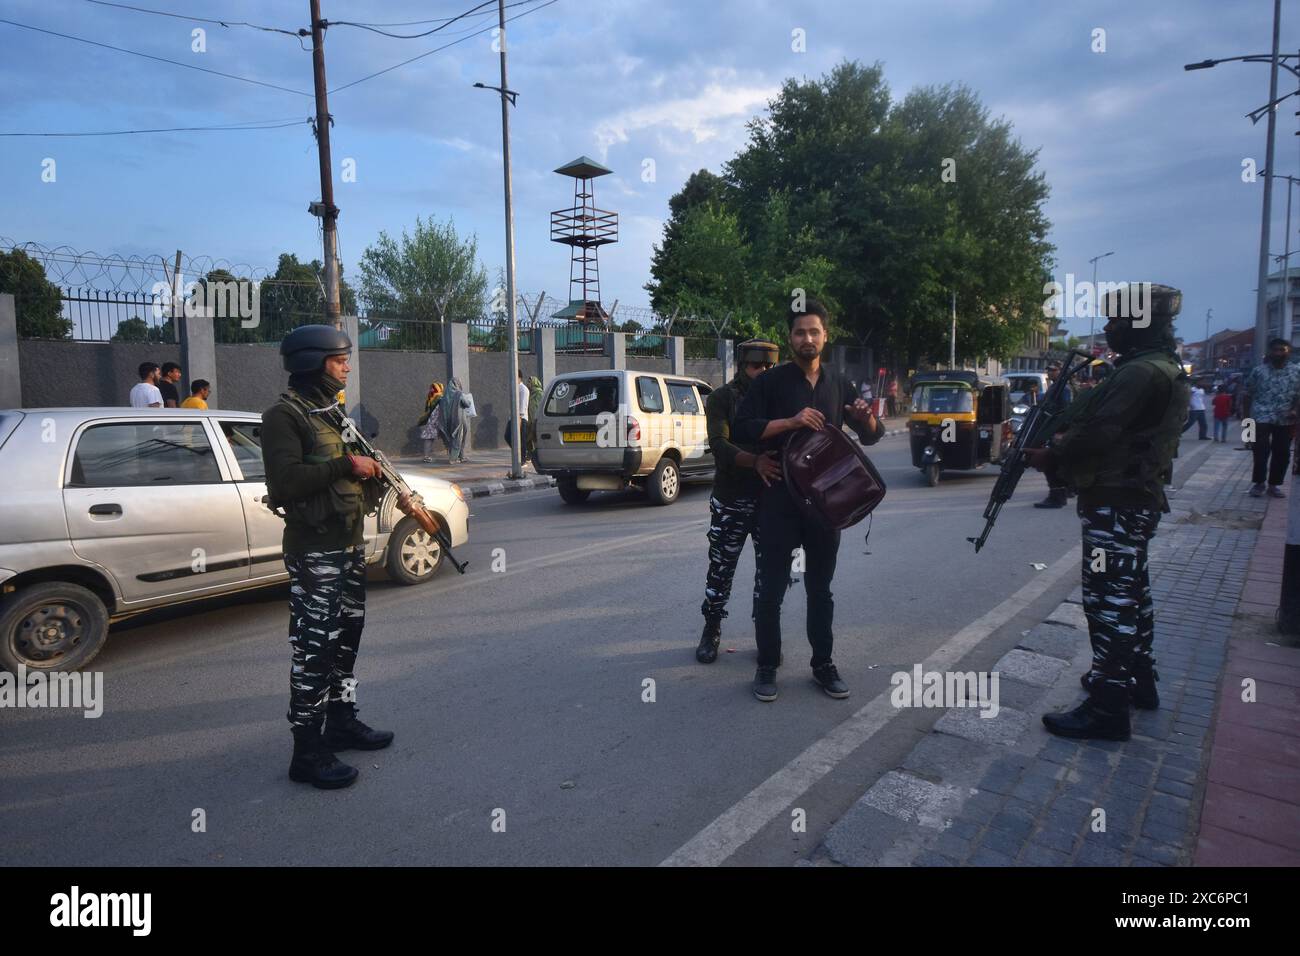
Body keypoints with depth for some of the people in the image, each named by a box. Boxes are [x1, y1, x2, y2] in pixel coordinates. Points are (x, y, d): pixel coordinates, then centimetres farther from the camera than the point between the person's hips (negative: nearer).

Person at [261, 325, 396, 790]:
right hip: (314, 552, -9)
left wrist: (374, 475, 5)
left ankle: (342, 722, 31)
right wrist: (346, 465, -21)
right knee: (315, 649, -4)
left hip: (349, 544, 9)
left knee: (346, 638, 17)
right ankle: (308, 753, 6)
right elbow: (285, 482, -24)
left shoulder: (331, 412, 16)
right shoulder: (283, 416, -12)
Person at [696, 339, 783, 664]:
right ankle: (711, 631, 23)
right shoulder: (721, 399, -1)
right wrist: (755, 461, -33)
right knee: (720, 569, 5)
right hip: (730, 501, -2)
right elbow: (719, 444, -16)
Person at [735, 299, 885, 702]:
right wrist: (790, 421, -23)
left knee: (820, 588, 12)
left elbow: (871, 436, 14)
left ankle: (823, 665, 23)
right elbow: (743, 429, -12)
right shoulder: (770, 382, -2)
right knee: (771, 588, 2)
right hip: (780, 497, -3)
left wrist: (866, 418, -10)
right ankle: (767, 667, 15)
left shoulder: (838, 384, 10)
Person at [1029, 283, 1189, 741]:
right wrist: (1064, 438, 2)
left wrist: (1050, 455, -10)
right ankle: (1138, 679, 35)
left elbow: (1098, 433, -25)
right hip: (1136, 498, 11)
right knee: (1131, 589, 21)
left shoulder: (1140, 373, -20)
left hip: (1115, 502, -11)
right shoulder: (1161, 368, 15)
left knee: (1109, 599, -6)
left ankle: (1107, 707, 1)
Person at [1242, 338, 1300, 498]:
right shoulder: (1258, 370, 2)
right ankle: (1257, 482, 6)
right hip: (1261, 418, -2)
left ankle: (1275, 484, 18)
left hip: (1285, 420, 2)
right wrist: (1245, 415, 2)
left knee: (1282, 453, 6)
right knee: (1261, 451, -6)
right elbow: (1248, 395, 6)